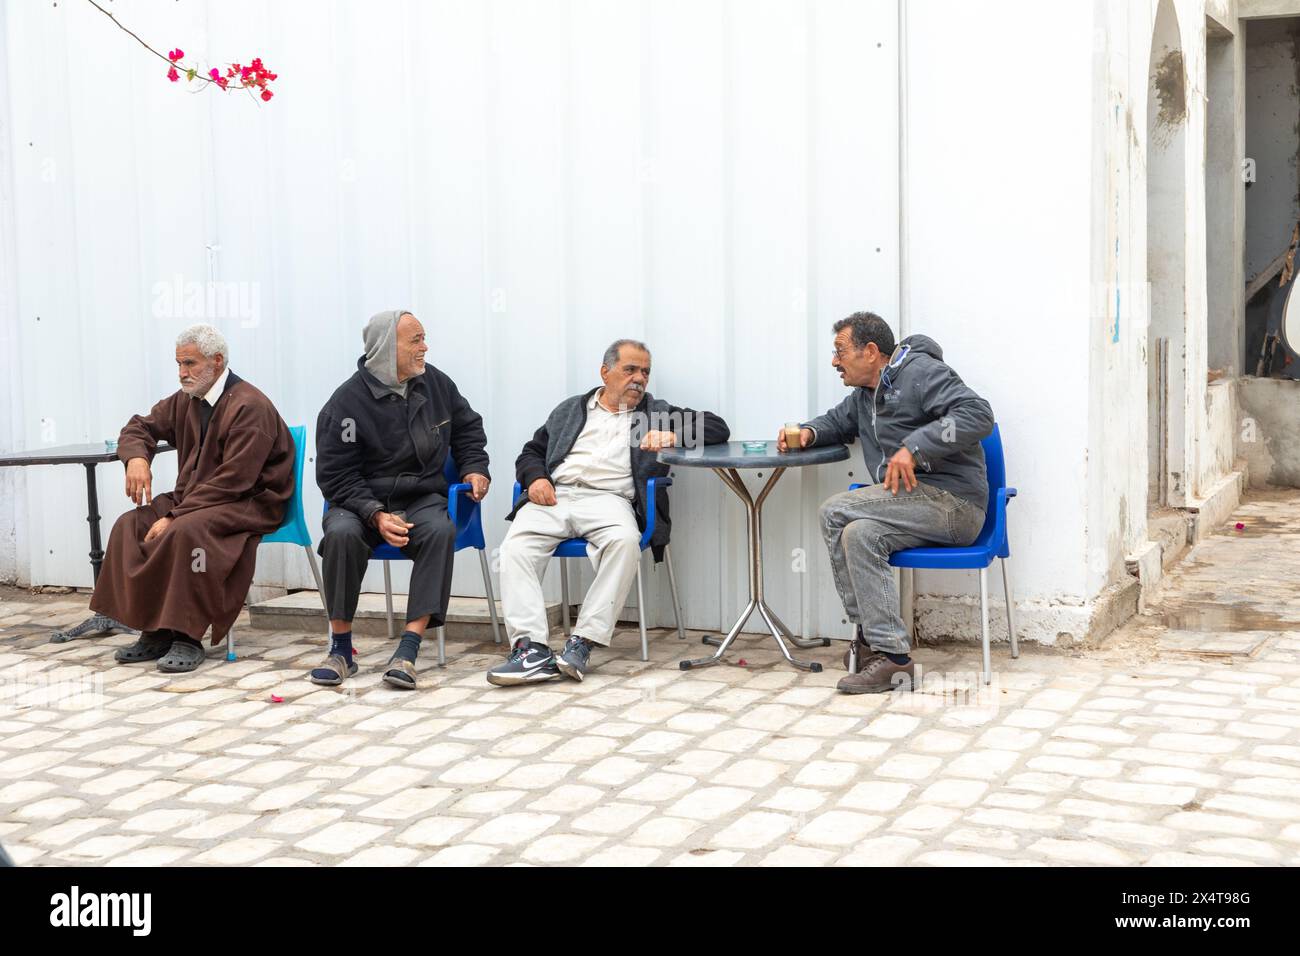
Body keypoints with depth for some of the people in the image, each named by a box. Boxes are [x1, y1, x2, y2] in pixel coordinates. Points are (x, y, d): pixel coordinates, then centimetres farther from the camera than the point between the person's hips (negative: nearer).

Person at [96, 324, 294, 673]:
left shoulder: (249, 407, -17)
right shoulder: (187, 400, 8)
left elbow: (231, 481, -23)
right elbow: (139, 427, 21)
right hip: (195, 498, 8)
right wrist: (136, 457, -5)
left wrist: (174, 516, -26)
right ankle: (154, 631, -12)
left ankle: (187, 637, -25)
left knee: (186, 530, -35)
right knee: (130, 525, -13)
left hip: (249, 504, -8)